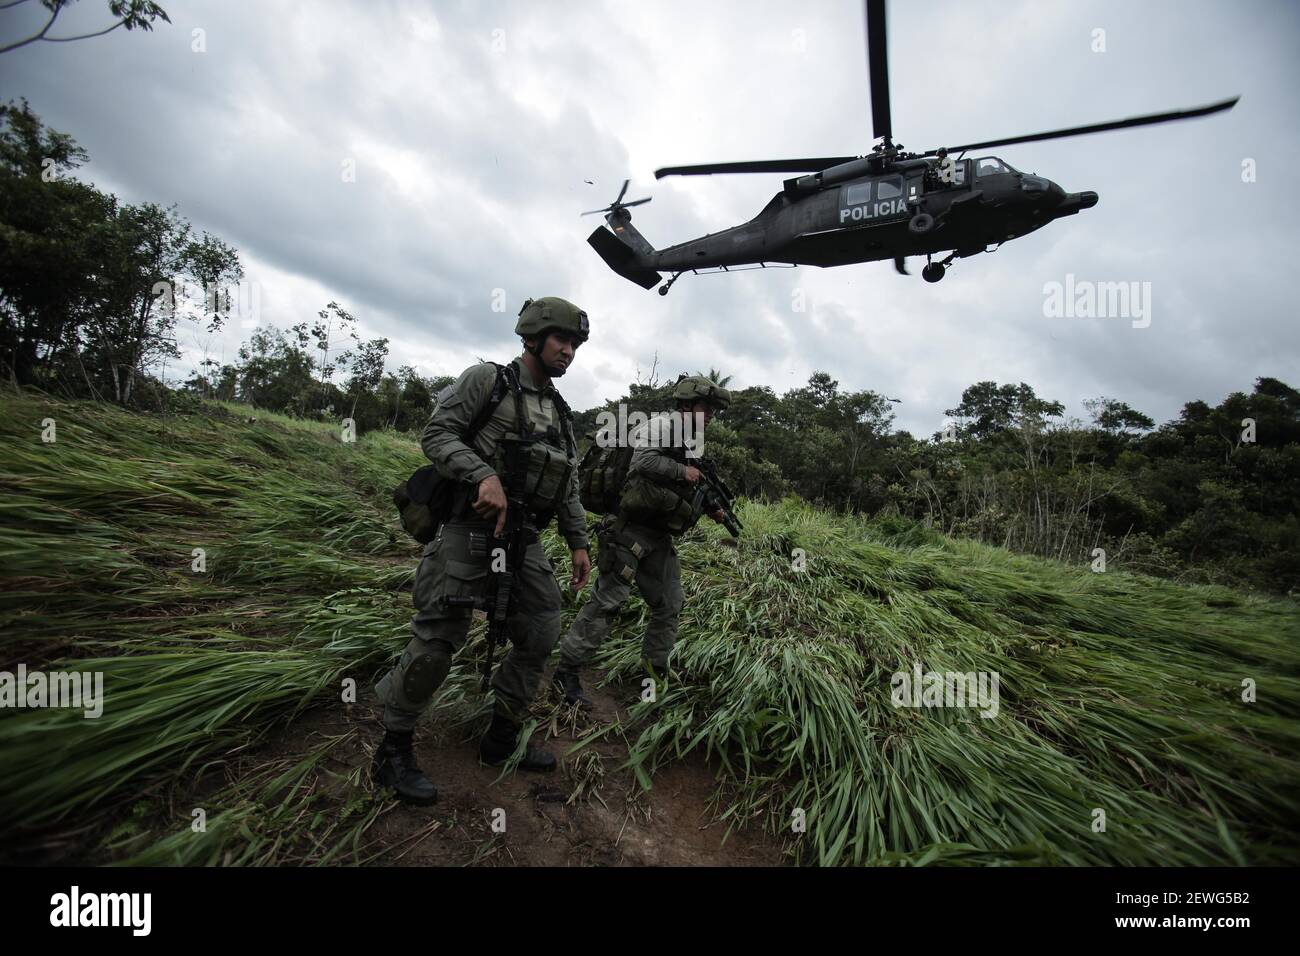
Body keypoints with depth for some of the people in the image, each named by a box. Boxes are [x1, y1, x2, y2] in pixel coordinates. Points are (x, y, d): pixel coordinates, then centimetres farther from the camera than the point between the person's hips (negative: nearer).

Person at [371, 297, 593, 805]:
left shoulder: (561, 412, 16)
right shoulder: (488, 379, -2)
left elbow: (568, 487, 18)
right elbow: (436, 434, -8)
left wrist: (579, 544, 13)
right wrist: (485, 476, -23)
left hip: (523, 537, 7)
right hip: (468, 530, -7)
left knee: (540, 636, 8)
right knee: (437, 641, -4)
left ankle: (501, 739, 25)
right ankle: (393, 752, 16)